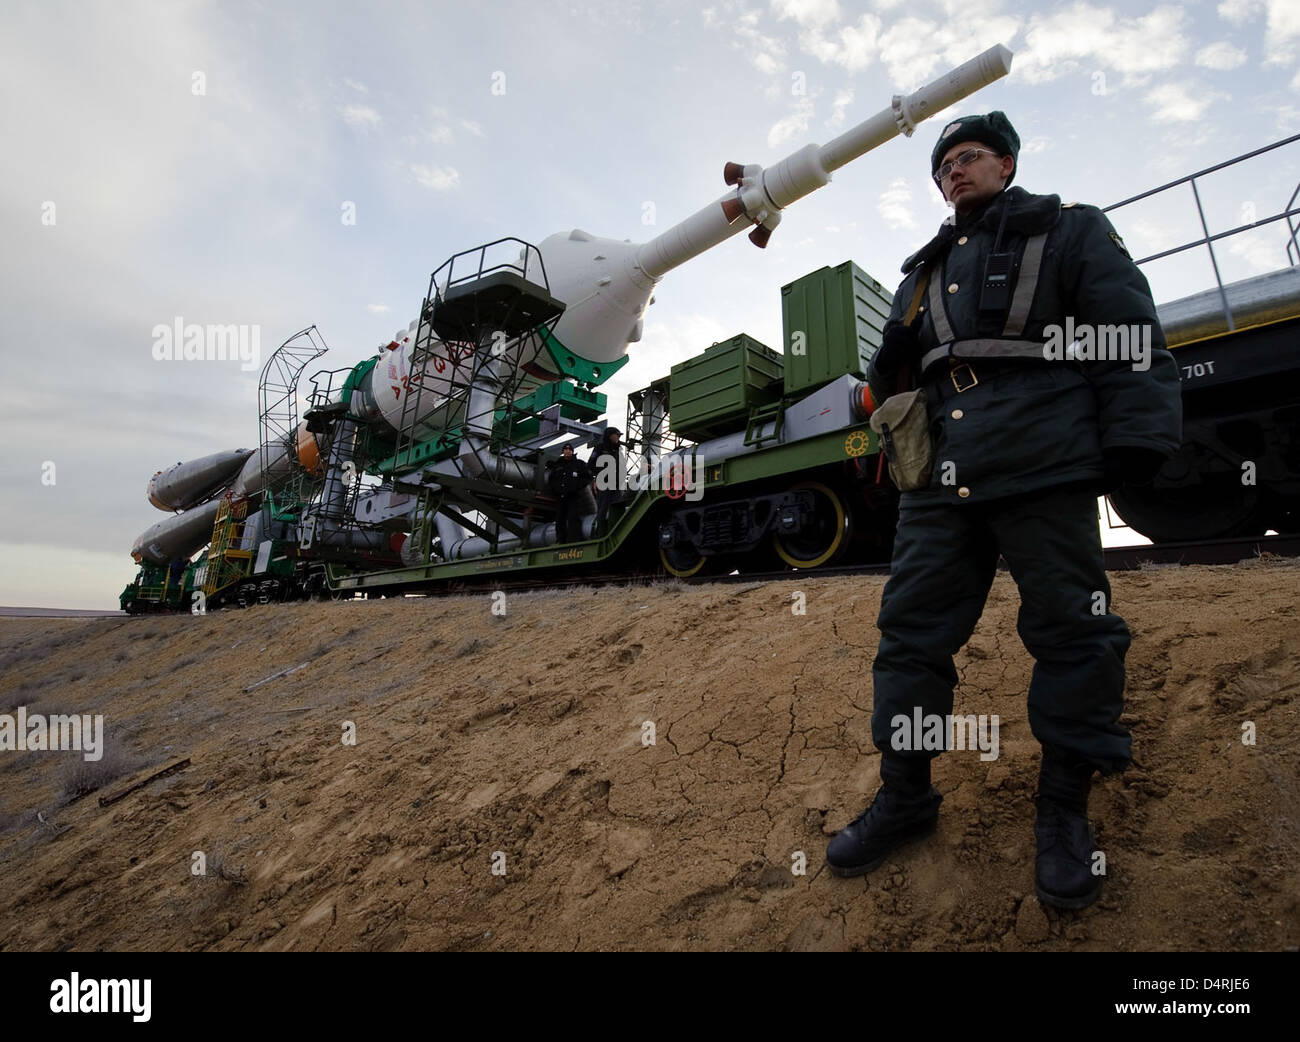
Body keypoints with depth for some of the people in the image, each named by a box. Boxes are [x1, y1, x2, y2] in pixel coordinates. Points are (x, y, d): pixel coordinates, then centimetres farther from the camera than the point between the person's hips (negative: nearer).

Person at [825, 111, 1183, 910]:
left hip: (1044, 463, -4)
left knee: (1070, 627, -1)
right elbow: (893, 372, 25)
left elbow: (1132, 332, 4)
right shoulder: (926, 270, 28)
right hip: (940, 473, 4)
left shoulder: (1069, 230, 15)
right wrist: (891, 365, 1)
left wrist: (1136, 438, -8)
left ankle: (1065, 806, 17)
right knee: (912, 625, 2)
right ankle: (905, 797, 15)